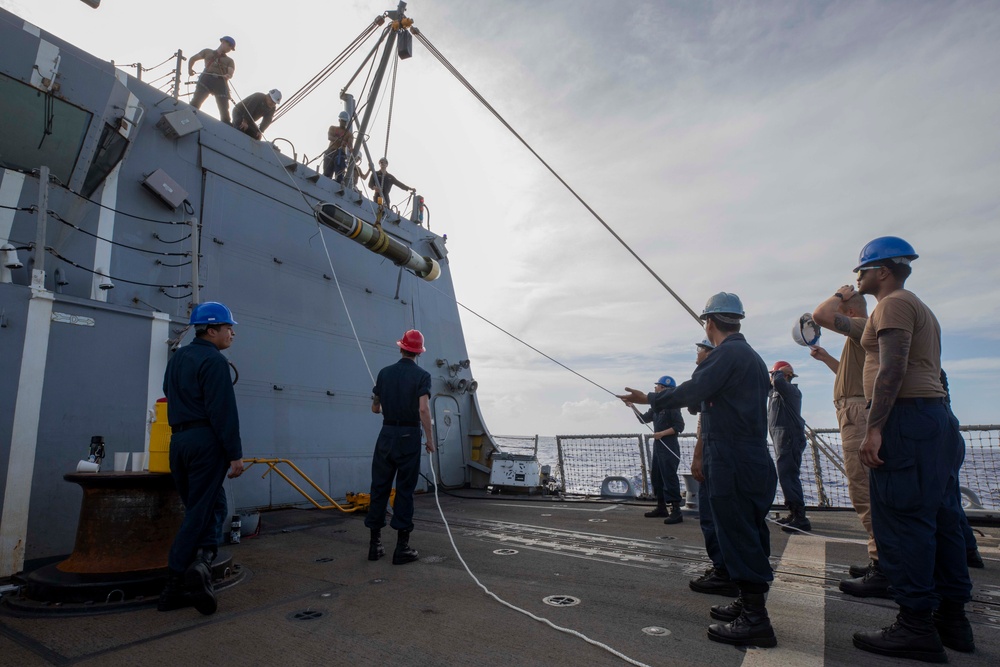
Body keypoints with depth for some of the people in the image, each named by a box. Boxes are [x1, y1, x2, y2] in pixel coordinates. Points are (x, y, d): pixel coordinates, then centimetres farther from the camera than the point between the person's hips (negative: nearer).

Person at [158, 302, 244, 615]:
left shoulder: (177, 358, 16)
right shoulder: (214, 361, -12)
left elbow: (172, 398, 23)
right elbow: (223, 411, -17)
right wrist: (235, 454, -15)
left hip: (178, 440, 9)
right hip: (206, 440, -8)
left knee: (213, 505, 13)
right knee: (200, 512, 0)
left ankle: (202, 560, 2)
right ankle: (174, 586, 0)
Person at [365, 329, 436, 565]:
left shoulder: (385, 373, 5)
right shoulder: (422, 375, -7)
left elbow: (375, 408, 12)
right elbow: (423, 409, -18)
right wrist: (429, 439, -10)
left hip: (387, 433, 3)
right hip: (409, 435, -3)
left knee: (379, 487, 11)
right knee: (404, 490, 3)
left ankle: (375, 543, 17)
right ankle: (402, 547, 7)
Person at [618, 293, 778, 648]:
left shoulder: (727, 353, -13)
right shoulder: (752, 356, 17)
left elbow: (692, 392, -19)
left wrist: (649, 399, -9)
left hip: (731, 459, -10)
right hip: (754, 458, 10)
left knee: (738, 534, -5)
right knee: (747, 532, 15)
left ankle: (754, 619, 0)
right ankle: (749, 602, 26)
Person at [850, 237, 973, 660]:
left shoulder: (893, 304, -7)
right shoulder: (920, 309, 24)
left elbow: (892, 370, -19)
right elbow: (920, 371, 21)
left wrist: (873, 428, -23)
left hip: (906, 418, -11)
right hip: (938, 417, 11)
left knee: (901, 523, -8)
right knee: (939, 521, 12)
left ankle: (916, 627, -4)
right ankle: (952, 620, 20)